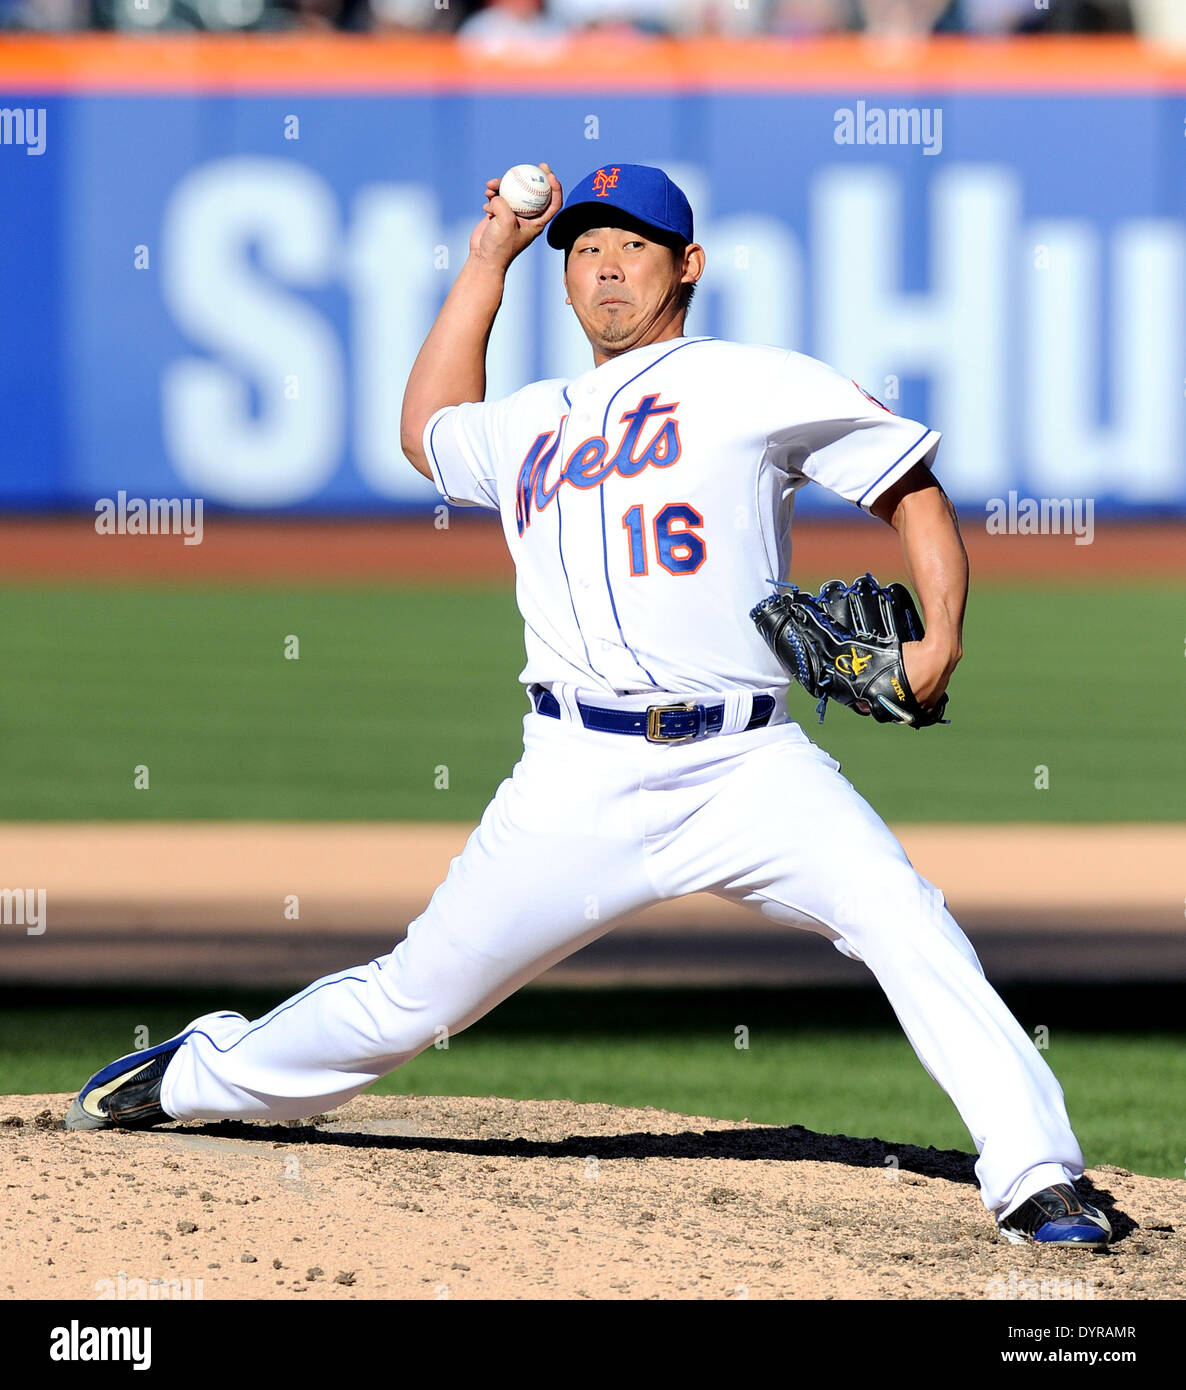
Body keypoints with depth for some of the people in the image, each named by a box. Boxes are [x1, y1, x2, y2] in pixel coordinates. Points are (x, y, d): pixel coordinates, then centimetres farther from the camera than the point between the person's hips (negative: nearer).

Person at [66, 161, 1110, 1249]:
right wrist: (489, 261, 38)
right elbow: (429, 433, 44)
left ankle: (1033, 1177, -26)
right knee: (415, 998, 5)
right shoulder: (531, 428, 22)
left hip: (746, 768, -3)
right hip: (579, 781, 3)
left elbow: (913, 490, 9)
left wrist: (941, 638, -8)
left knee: (902, 916, -26)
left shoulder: (759, 386, 8)